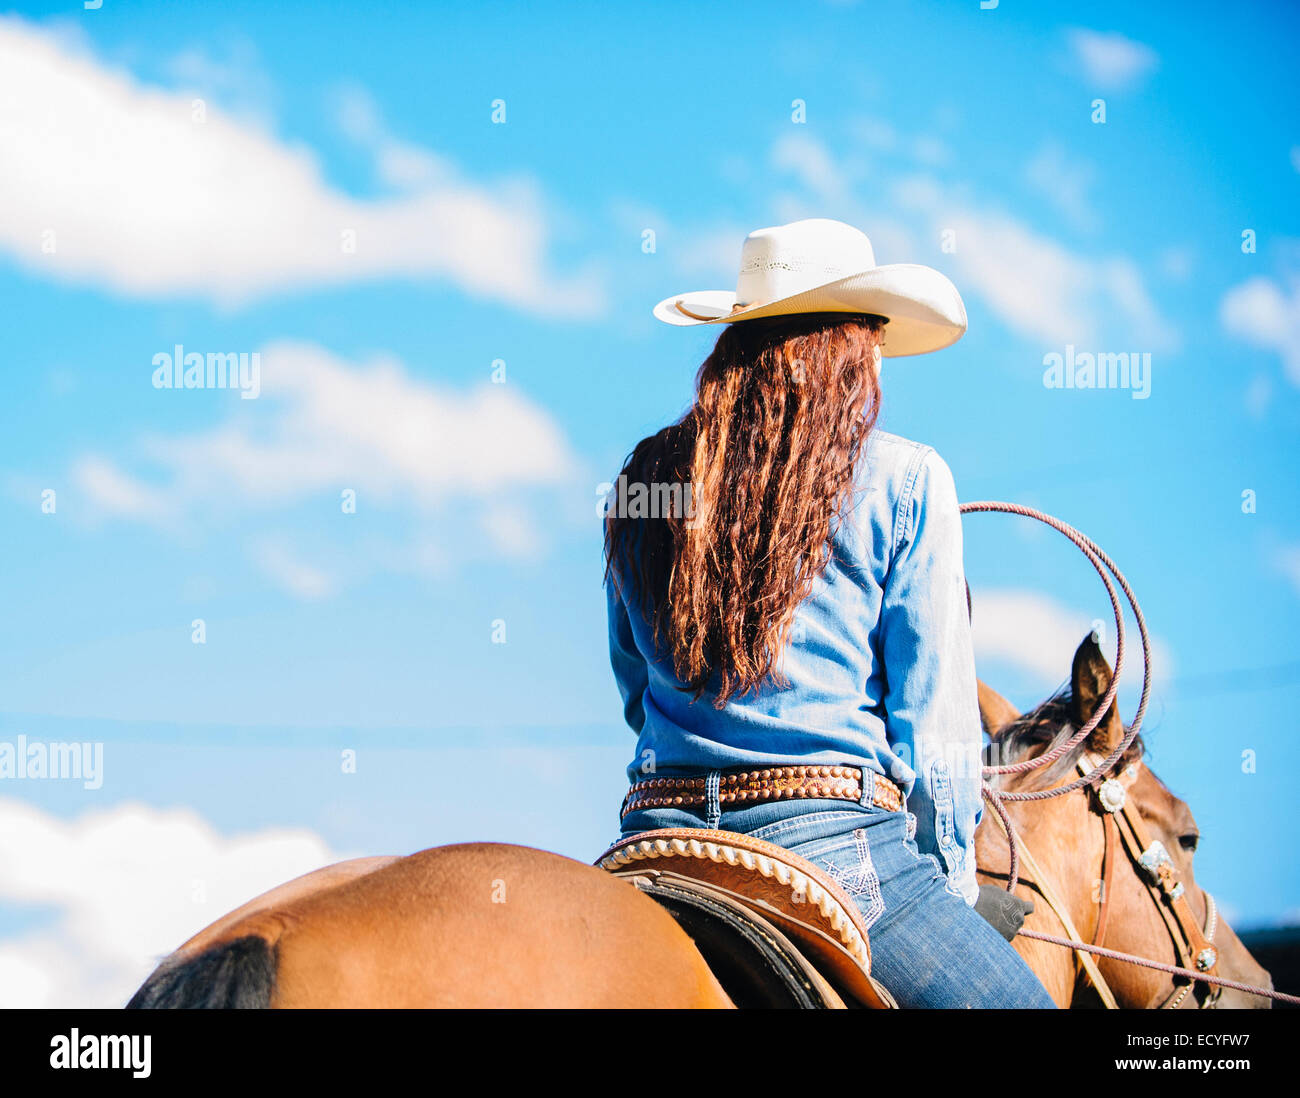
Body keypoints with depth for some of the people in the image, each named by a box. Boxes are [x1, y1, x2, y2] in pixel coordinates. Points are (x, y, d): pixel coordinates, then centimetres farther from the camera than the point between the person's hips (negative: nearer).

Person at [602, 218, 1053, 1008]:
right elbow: (932, 713, -1)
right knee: (1025, 1003, 14)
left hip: (658, 832, 4)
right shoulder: (903, 480, -1)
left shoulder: (640, 480, 11)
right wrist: (952, 881, 11)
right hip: (838, 845, -4)